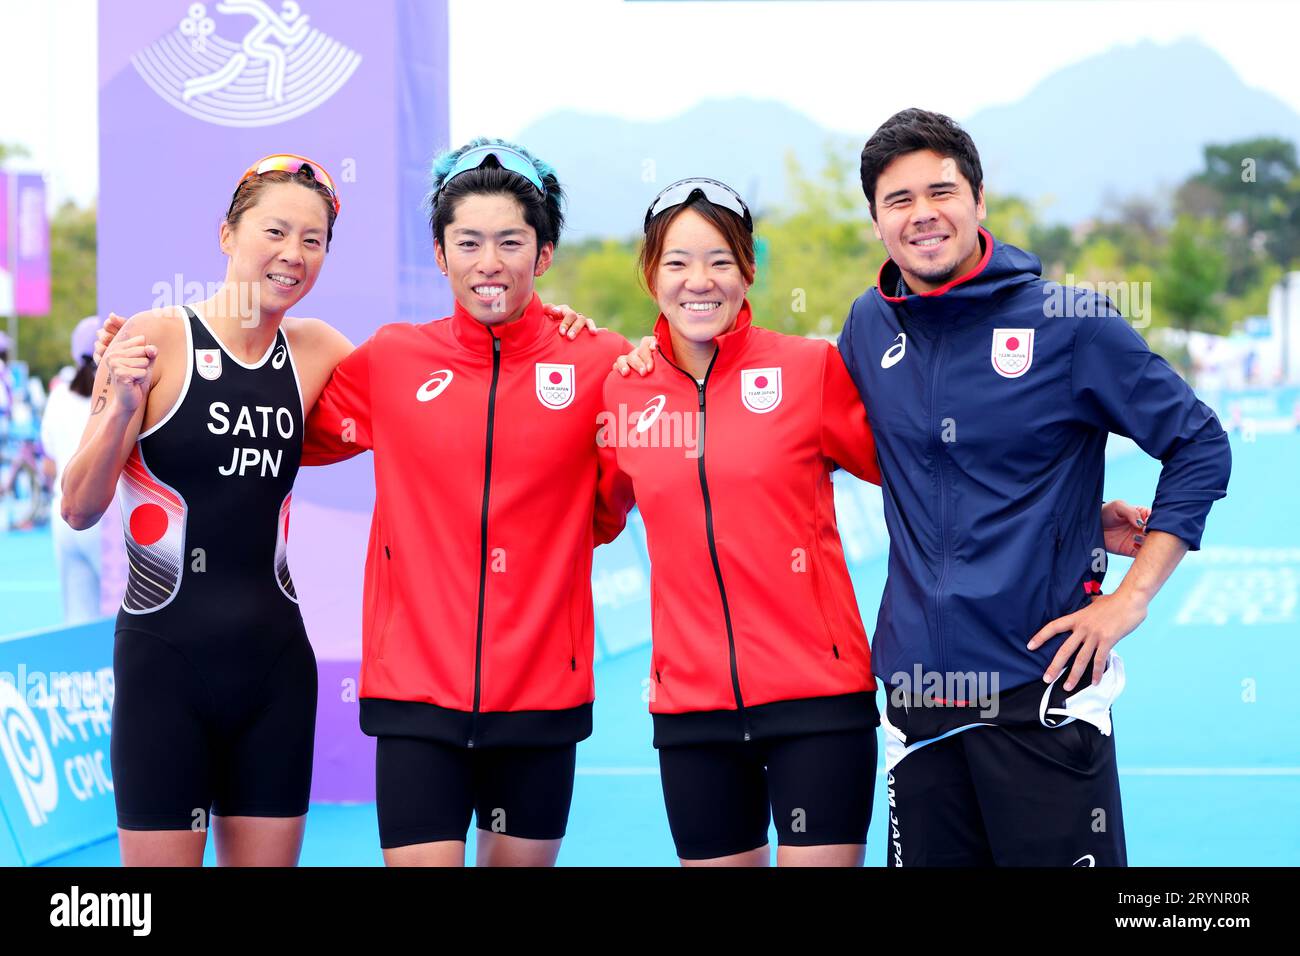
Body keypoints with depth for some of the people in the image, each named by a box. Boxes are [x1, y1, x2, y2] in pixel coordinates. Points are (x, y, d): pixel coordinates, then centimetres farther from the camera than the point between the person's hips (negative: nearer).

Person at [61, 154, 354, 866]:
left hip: (275, 659, 4)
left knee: (268, 856, 10)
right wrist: (121, 407, -24)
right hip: (166, 658, -4)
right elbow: (79, 509, -8)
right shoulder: (157, 341, -8)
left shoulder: (317, 351, 5)